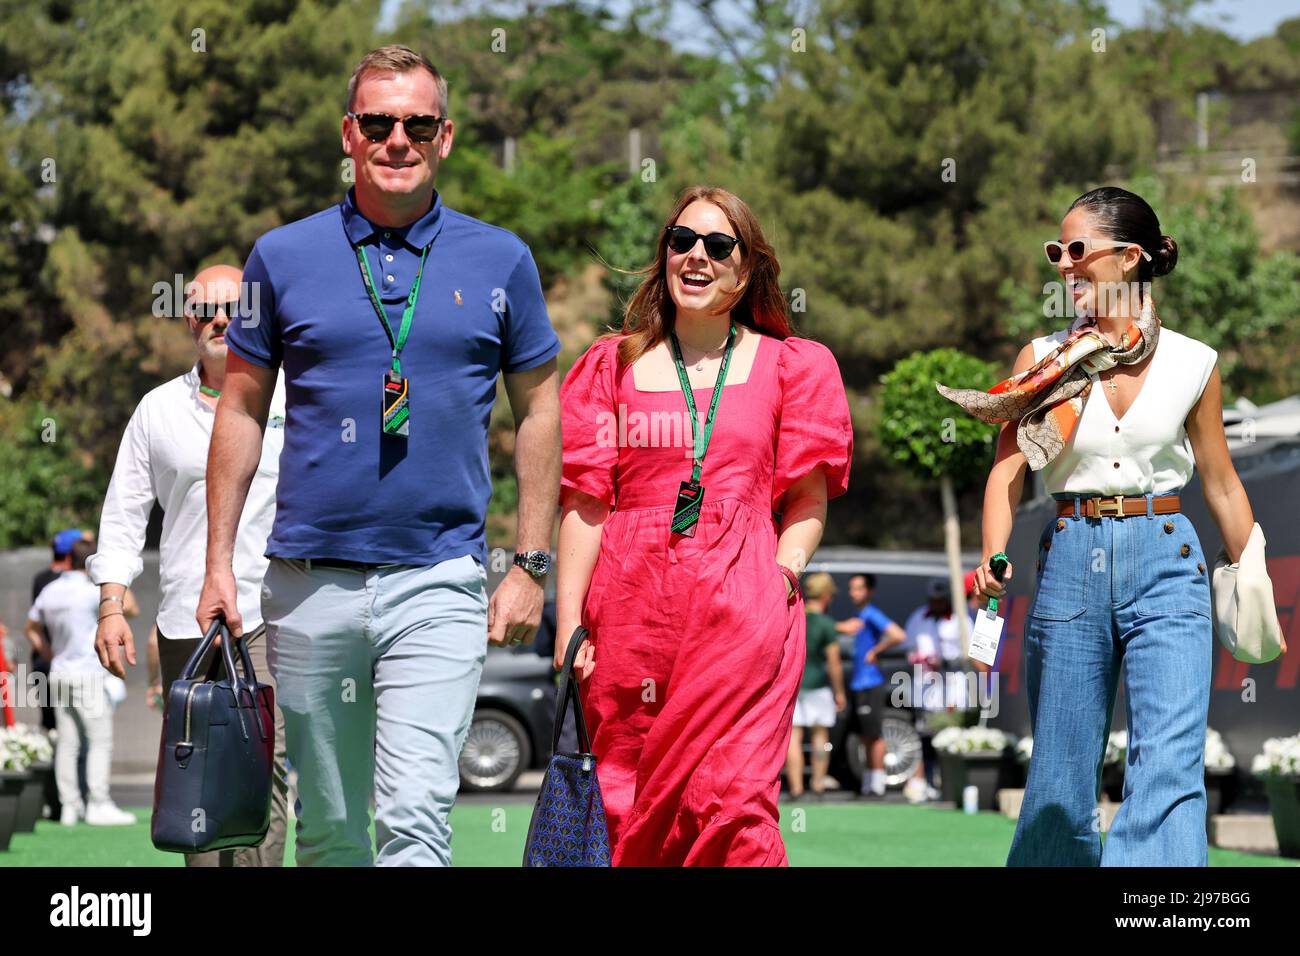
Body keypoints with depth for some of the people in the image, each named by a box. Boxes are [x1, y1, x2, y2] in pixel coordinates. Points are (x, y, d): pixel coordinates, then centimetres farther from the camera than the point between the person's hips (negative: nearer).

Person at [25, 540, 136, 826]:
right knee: (100, 741, -4)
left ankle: (69, 805, 7)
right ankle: (98, 805, -8)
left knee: (66, 743, 7)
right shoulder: (90, 592, -15)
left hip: (59, 673, 7)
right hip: (88, 674, -7)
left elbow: (32, 628, 20)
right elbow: (128, 608, -13)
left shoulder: (50, 591, 8)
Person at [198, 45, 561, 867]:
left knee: (415, 821, -14)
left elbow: (538, 407, 11)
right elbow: (243, 409, 11)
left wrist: (531, 566, 6)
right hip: (309, 584, 2)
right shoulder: (285, 257, 6)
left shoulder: (500, 261, 5)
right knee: (328, 828, 10)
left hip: (439, 584, -2)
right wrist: (219, 562, 6)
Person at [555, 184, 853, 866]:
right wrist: (568, 625, 0)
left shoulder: (790, 368, 13)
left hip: (742, 612, -1)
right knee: (625, 810, 0)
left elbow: (808, 496, 13)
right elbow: (585, 503, 8)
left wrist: (783, 572, -4)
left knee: (732, 808, -14)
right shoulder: (615, 365, 14)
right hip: (633, 606, 1)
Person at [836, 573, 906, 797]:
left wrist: (875, 651, -18)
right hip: (858, 684, 10)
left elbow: (899, 636, -25)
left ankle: (877, 783, -4)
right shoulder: (859, 616, 15)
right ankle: (867, 783, 17)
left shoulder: (872, 615, -13)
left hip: (870, 684, -10)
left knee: (874, 734, -6)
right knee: (866, 736, 12)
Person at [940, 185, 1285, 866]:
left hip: (1166, 561, -1)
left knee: (1169, 767, -16)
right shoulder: (1045, 359, 4)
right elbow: (1009, 465, -5)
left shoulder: (1192, 364, 3)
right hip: (1071, 561, 1)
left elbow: (1221, 485, 12)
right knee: (1062, 774, 7)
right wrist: (993, 558, -23)